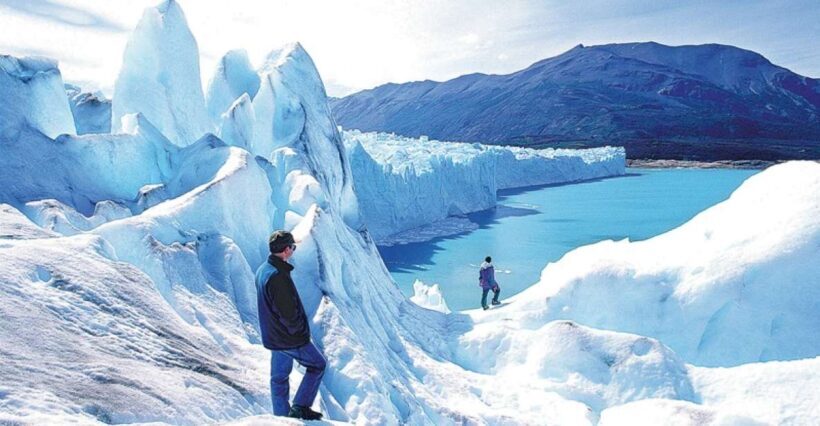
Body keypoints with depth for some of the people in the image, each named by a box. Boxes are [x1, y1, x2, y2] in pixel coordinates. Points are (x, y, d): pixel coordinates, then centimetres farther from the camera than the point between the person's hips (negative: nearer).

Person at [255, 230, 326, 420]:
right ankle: (300, 407, 9)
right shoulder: (278, 276, -28)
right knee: (317, 364, 9)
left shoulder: (262, 270, 4)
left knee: (279, 377, 17)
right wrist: (299, 330, -11)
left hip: (273, 337, 9)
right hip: (290, 339, -9)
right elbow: (288, 312, -28)